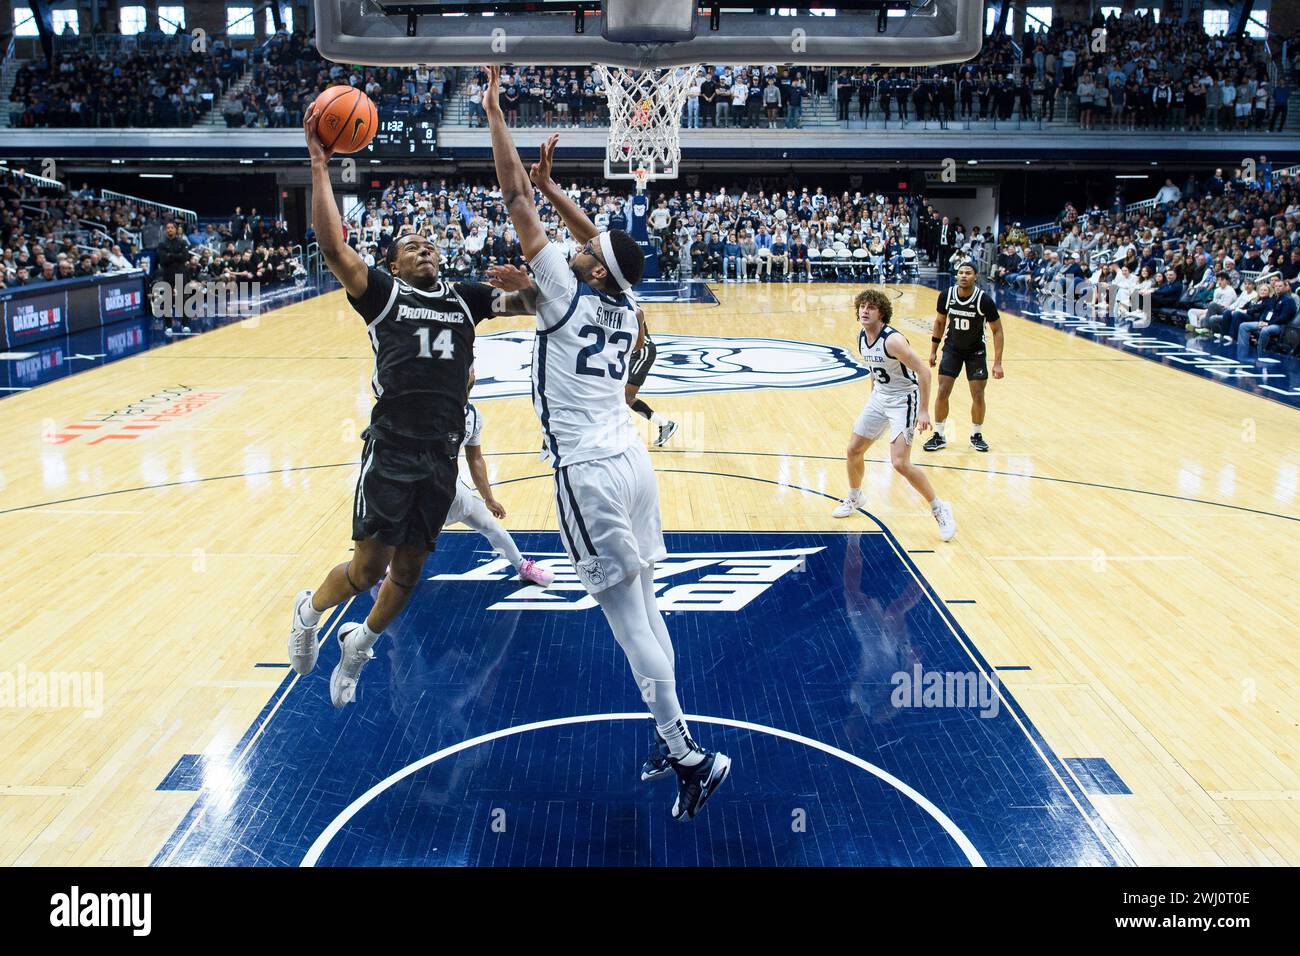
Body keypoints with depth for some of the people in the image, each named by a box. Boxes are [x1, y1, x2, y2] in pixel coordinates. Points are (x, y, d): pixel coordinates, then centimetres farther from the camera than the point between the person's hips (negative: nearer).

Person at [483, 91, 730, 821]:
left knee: (629, 617, -5)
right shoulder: (624, 301, 7)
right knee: (644, 609, 13)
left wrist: (495, 106, 1)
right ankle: (673, 740, 20)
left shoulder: (569, 293, -8)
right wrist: (549, 182, 25)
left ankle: (690, 756, -3)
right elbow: (597, 235, 24)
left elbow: (515, 200, -5)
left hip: (589, 474, -8)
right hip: (632, 461, 8)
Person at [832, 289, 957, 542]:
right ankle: (853, 499, 37)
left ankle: (940, 510, -1)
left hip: (903, 400, -8)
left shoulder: (893, 340, -26)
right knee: (853, 450, 11)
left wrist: (923, 411, -25)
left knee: (900, 463, -17)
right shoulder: (862, 337, 0)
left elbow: (923, 372, -25)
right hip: (879, 398, 8)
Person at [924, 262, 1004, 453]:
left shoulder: (984, 300, -23)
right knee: (942, 392, -6)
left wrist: (997, 363, -18)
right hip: (952, 348, 1)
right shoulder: (946, 296, -15)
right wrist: (933, 351, 5)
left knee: (978, 395, -1)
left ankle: (976, 435, 20)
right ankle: (939, 436, 7)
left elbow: (997, 330, -13)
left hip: (976, 351, -1)